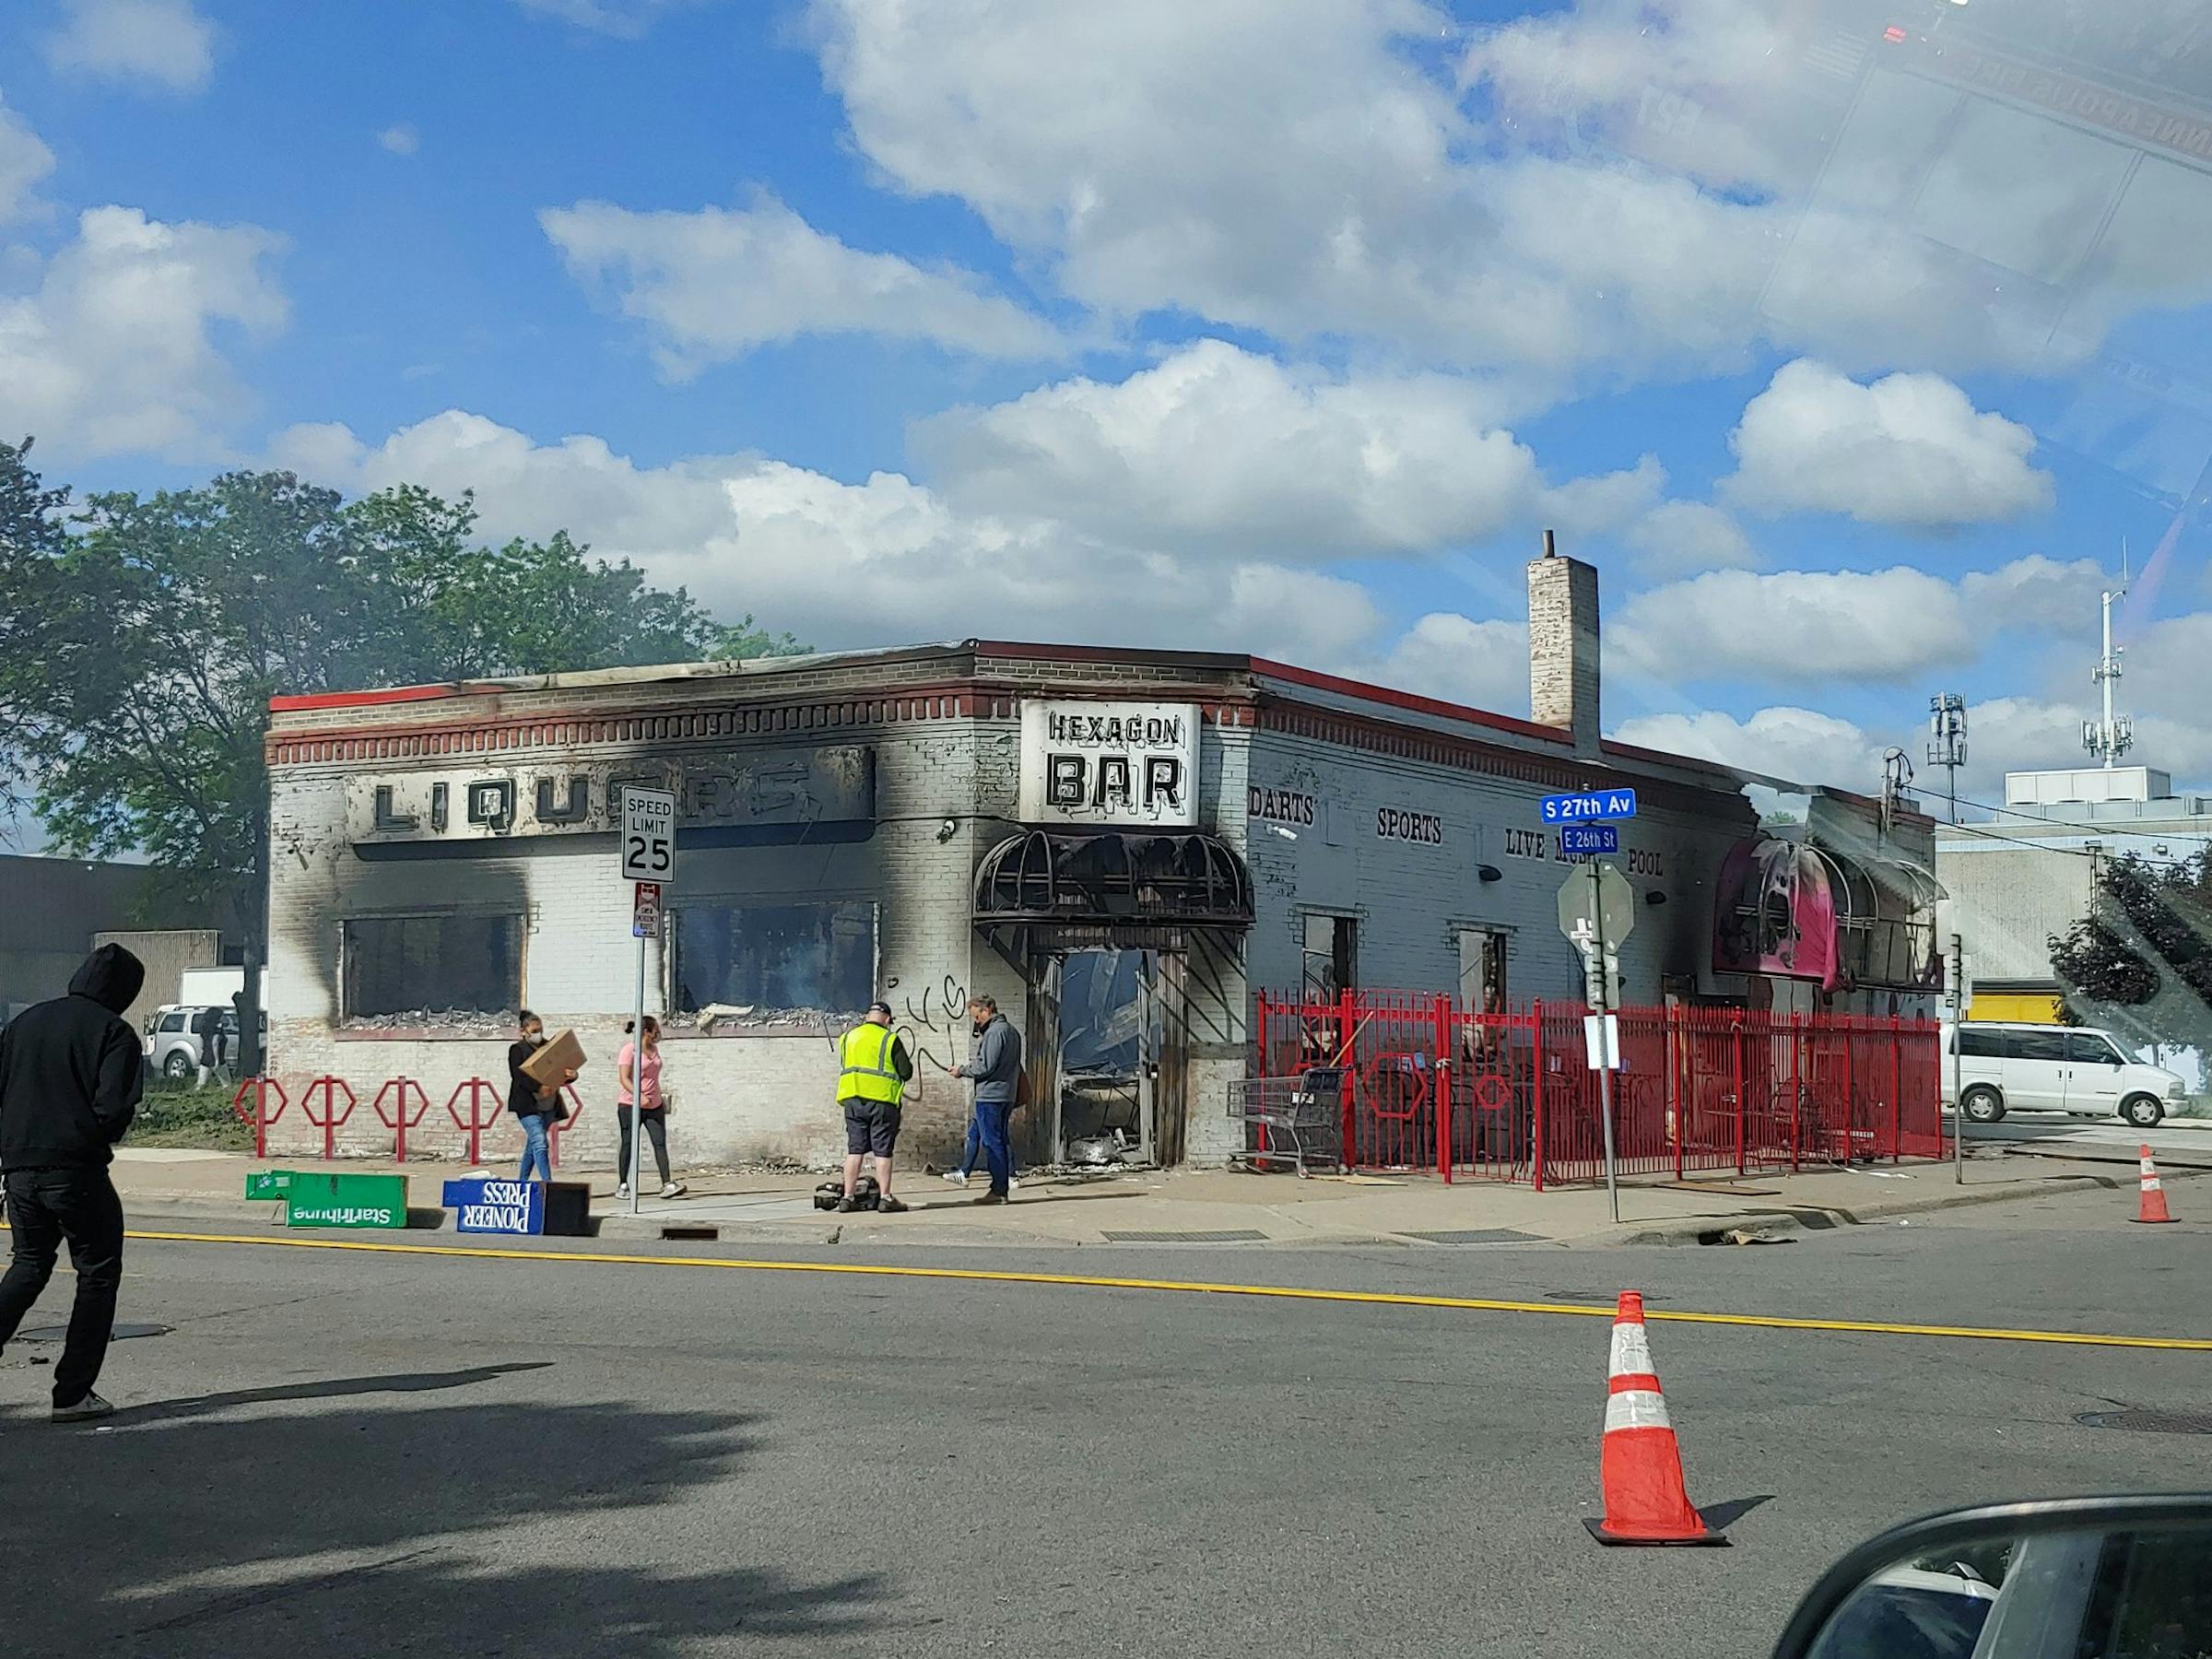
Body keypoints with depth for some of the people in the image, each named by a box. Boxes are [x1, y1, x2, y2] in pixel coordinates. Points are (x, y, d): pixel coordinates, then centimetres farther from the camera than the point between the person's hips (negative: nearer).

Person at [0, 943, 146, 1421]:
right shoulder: (113, 1032, -7)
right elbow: (113, 1108, -17)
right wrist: (102, 1137, 4)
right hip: (78, 1173, -6)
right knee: (98, 1275, 8)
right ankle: (73, 1393, 5)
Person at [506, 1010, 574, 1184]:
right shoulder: (517, 1050, -2)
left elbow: (564, 1071, 10)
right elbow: (519, 1075, -15)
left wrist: (571, 1076, -15)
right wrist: (539, 1088, -28)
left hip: (548, 1104, 5)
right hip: (527, 1103, -5)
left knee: (532, 1144, 14)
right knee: (540, 1143, -15)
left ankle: (521, 1182, 26)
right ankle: (547, 1183, -18)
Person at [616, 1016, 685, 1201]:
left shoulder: (654, 1049, 13)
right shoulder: (629, 1050, -9)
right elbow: (624, 1078, -17)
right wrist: (639, 1096, -29)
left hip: (654, 1105, 6)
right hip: (630, 1105, -6)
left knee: (660, 1143, -5)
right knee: (628, 1144, 2)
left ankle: (666, 1184, -11)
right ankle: (622, 1185, 12)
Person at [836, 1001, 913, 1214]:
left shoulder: (847, 1038, 10)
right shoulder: (890, 1039, -5)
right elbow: (906, 1072, -4)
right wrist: (893, 1074, 16)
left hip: (852, 1099, 4)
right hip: (882, 1100, -4)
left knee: (854, 1149, 9)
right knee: (882, 1151, 1)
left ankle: (848, 1197, 7)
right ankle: (885, 1198, 1)